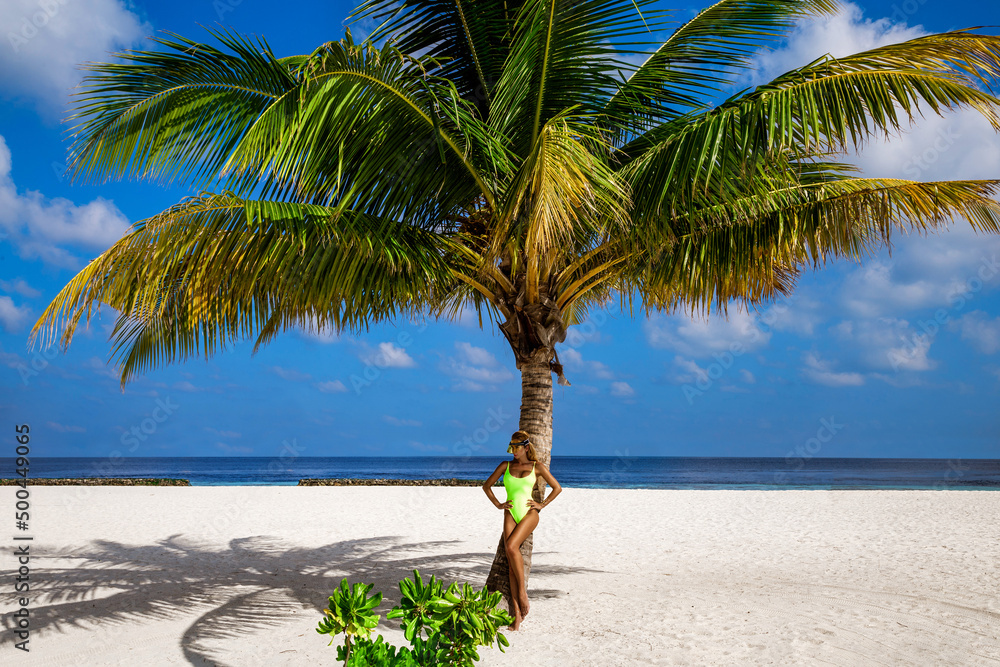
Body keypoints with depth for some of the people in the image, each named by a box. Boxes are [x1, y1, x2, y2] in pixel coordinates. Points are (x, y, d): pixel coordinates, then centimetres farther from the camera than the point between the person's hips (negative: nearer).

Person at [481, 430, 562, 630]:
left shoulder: (537, 467, 6)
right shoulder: (505, 466, 11)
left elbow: (557, 488, 13)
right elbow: (486, 486, 21)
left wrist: (542, 504, 6)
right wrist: (498, 504, 11)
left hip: (529, 513, -2)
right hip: (511, 513, 3)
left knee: (511, 546, -28)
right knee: (510, 561, -7)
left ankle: (522, 589, -10)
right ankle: (517, 613, -7)